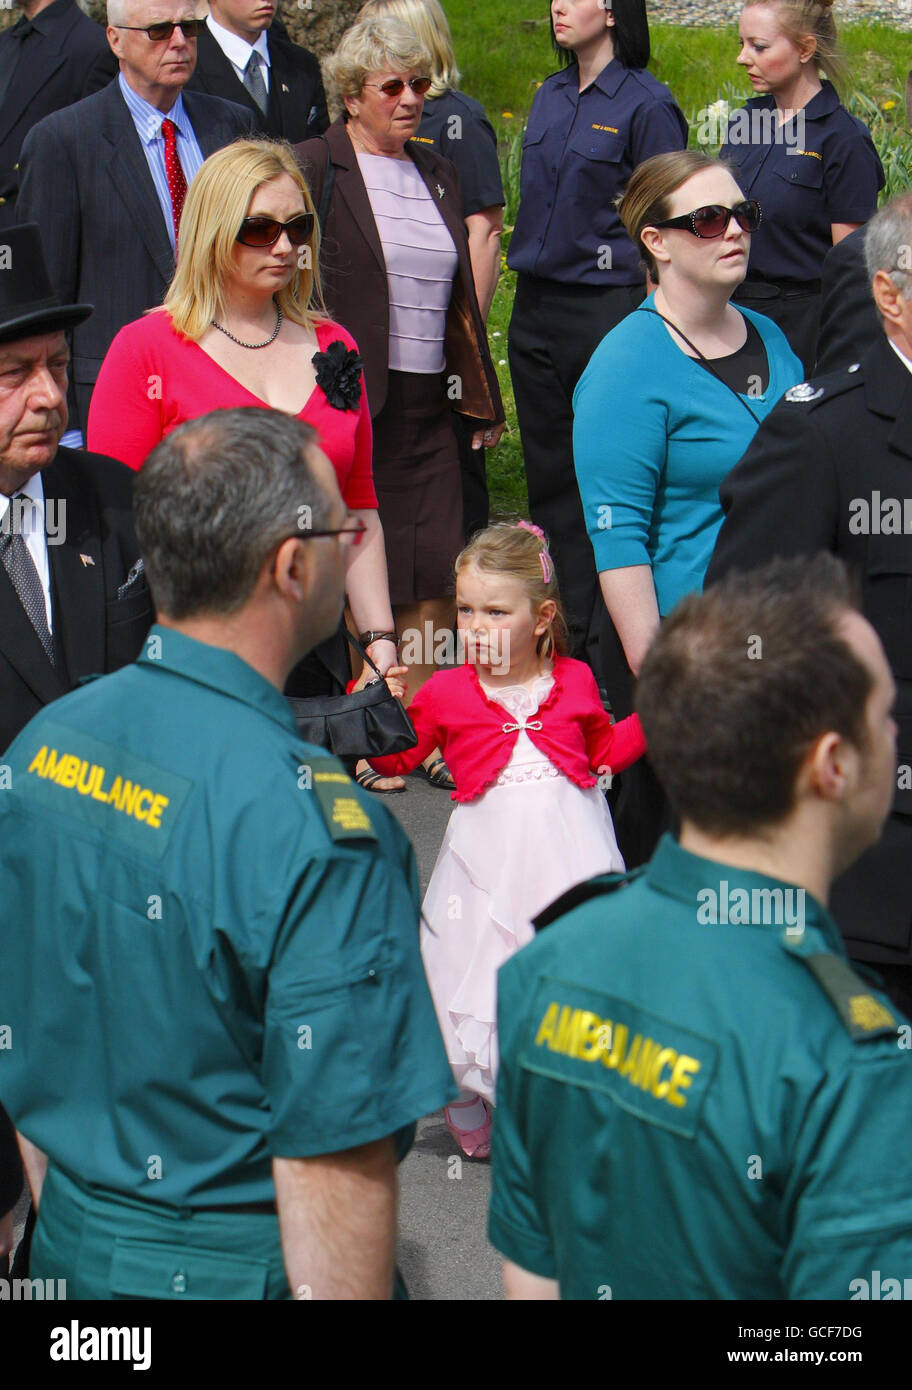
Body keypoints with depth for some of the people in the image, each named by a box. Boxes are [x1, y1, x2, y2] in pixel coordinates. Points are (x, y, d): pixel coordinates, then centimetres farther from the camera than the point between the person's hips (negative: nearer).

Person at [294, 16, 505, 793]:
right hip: (352, 399, -5)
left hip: (430, 402, 6)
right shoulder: (317, 169, -3)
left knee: (436, 578, 1)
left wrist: (483, 402, 19)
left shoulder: (438, 175, 17)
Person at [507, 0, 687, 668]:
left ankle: (603, 641, 4)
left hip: (607, 306, -7)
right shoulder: (550, 98, 13)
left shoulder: (647, 105, -9)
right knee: (550, 473, 11)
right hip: (536, 308, 7)